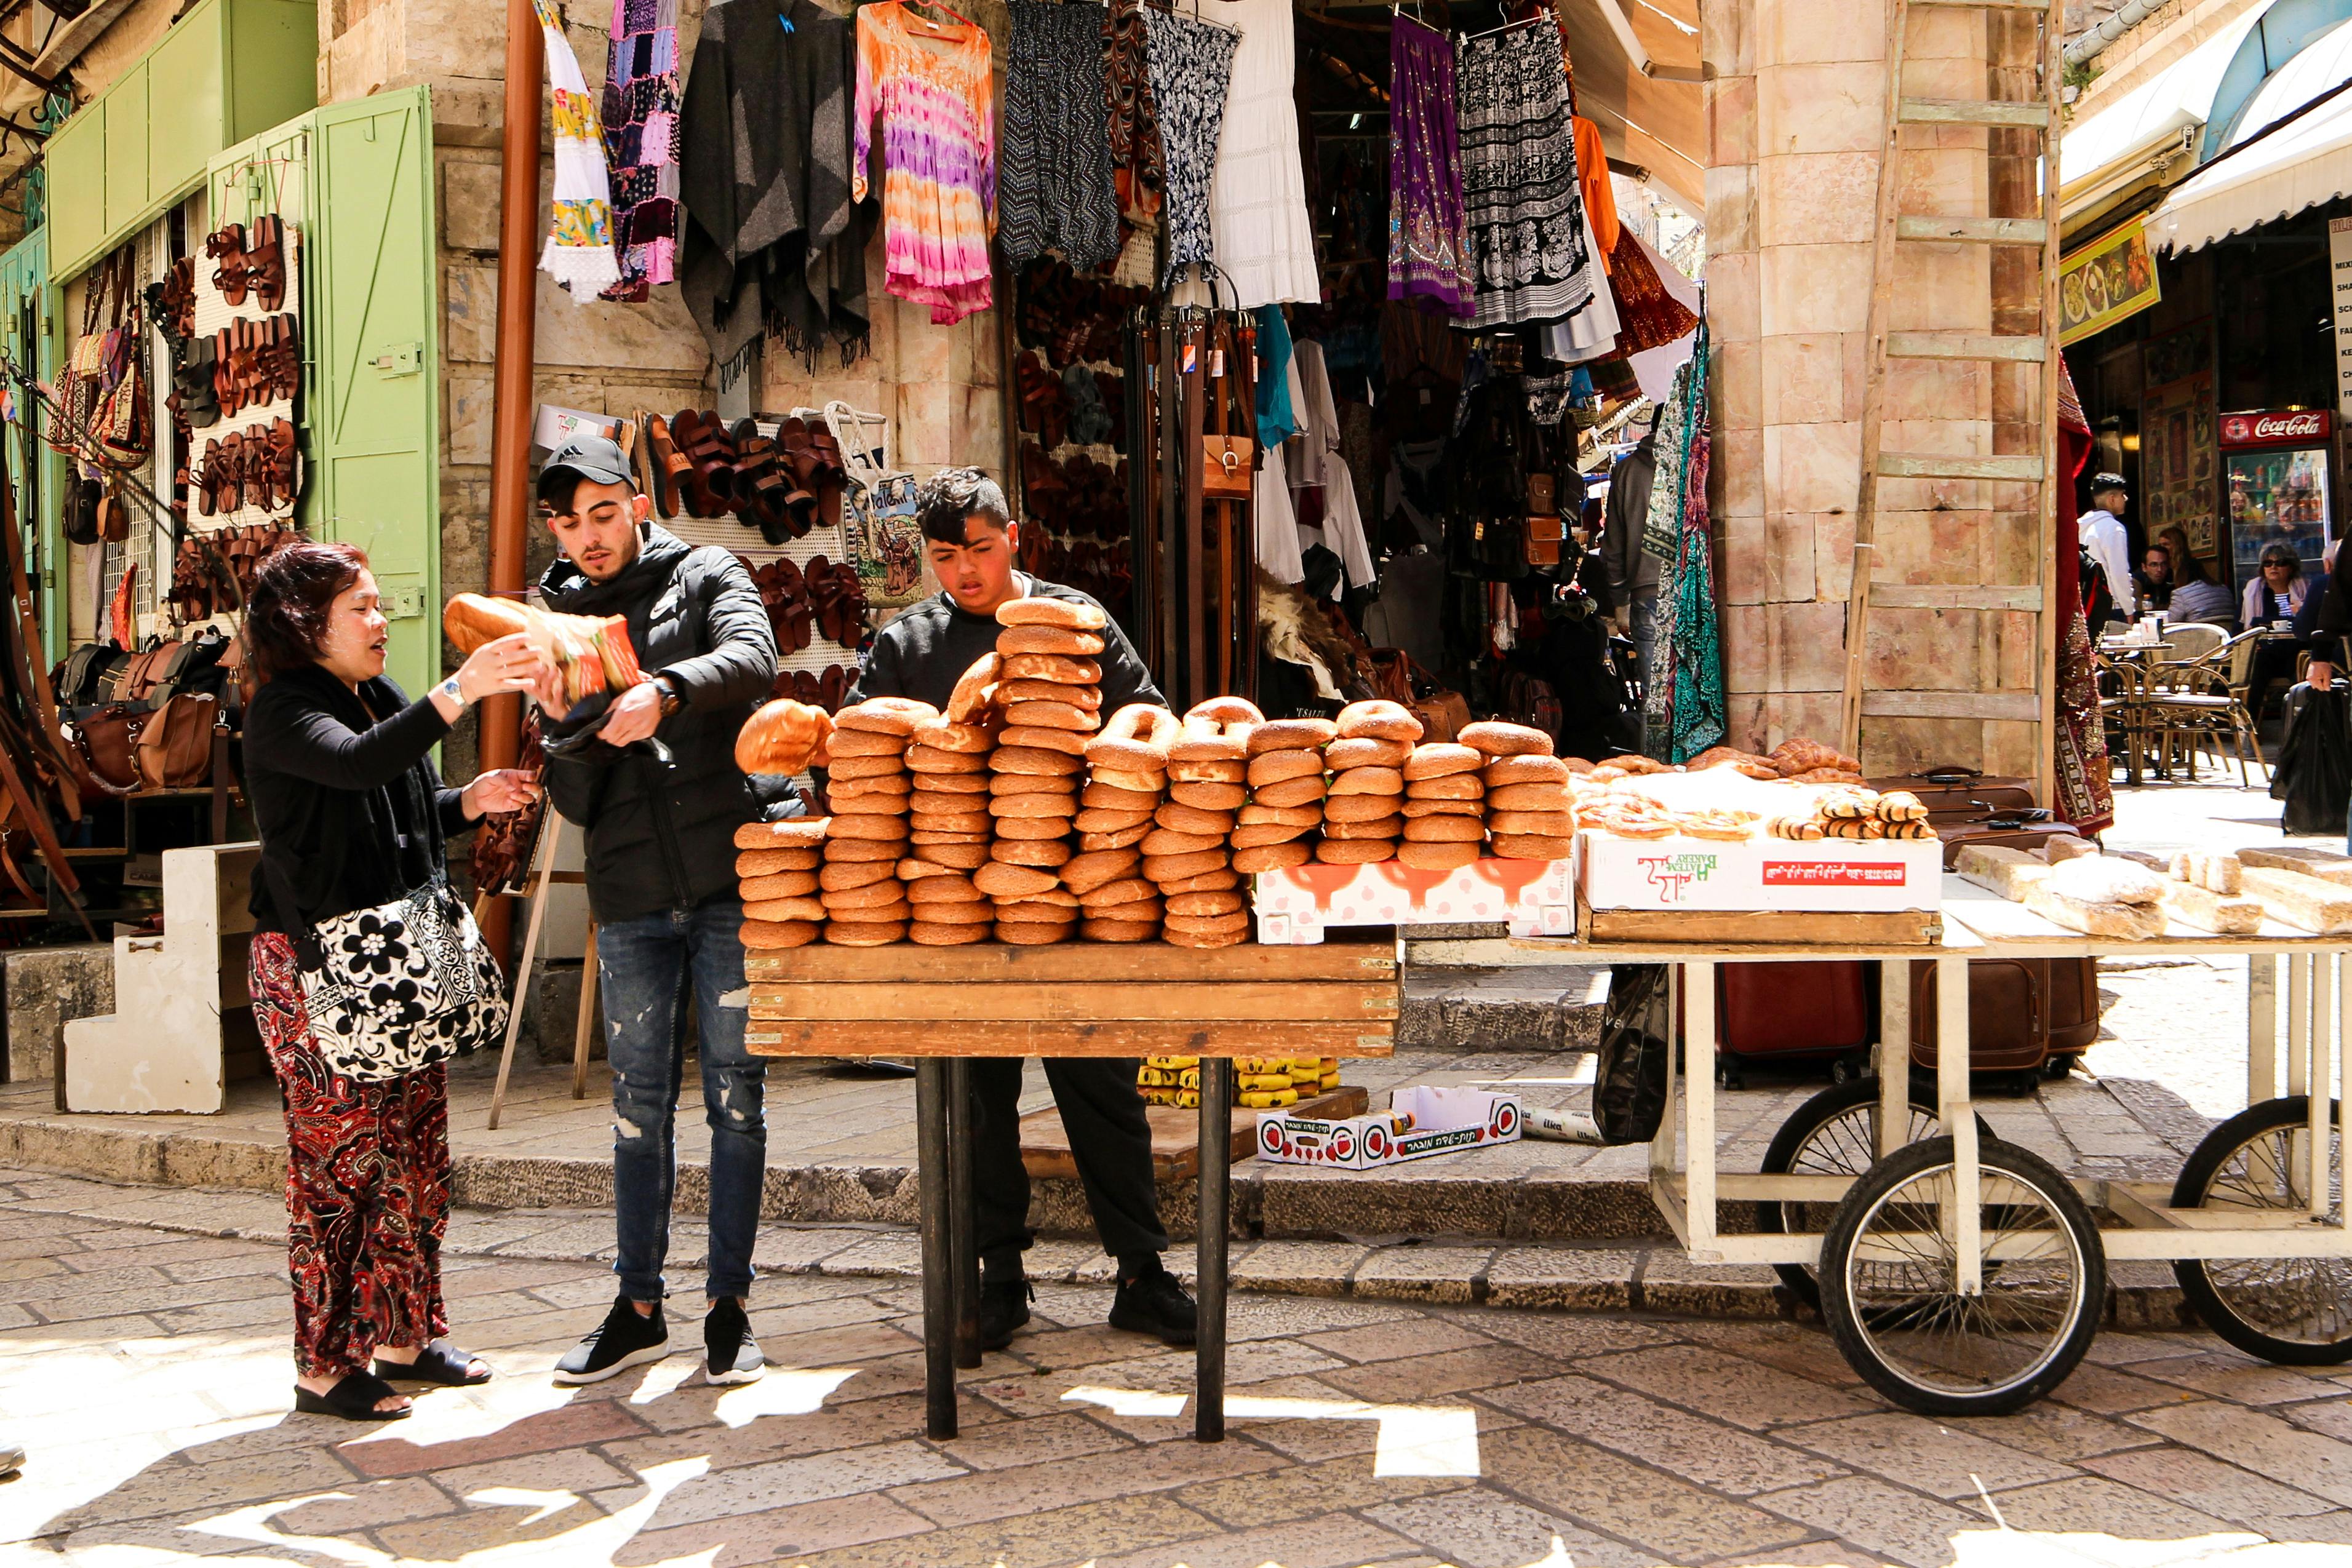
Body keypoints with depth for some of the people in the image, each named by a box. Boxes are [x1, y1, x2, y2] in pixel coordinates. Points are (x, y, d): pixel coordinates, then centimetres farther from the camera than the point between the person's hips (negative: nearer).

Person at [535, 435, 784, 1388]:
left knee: (734, 1096, 3)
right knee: (639, 1104, 8)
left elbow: (753, 657, -16)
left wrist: (665, 691, -33)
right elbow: (575, 806, 10)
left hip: (733, 875, -3)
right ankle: (638, 1308, 20)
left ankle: (729, 1305, 13)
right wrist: (572, 746, -12)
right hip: (631, 896, 3)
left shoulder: (704, 576, 7)